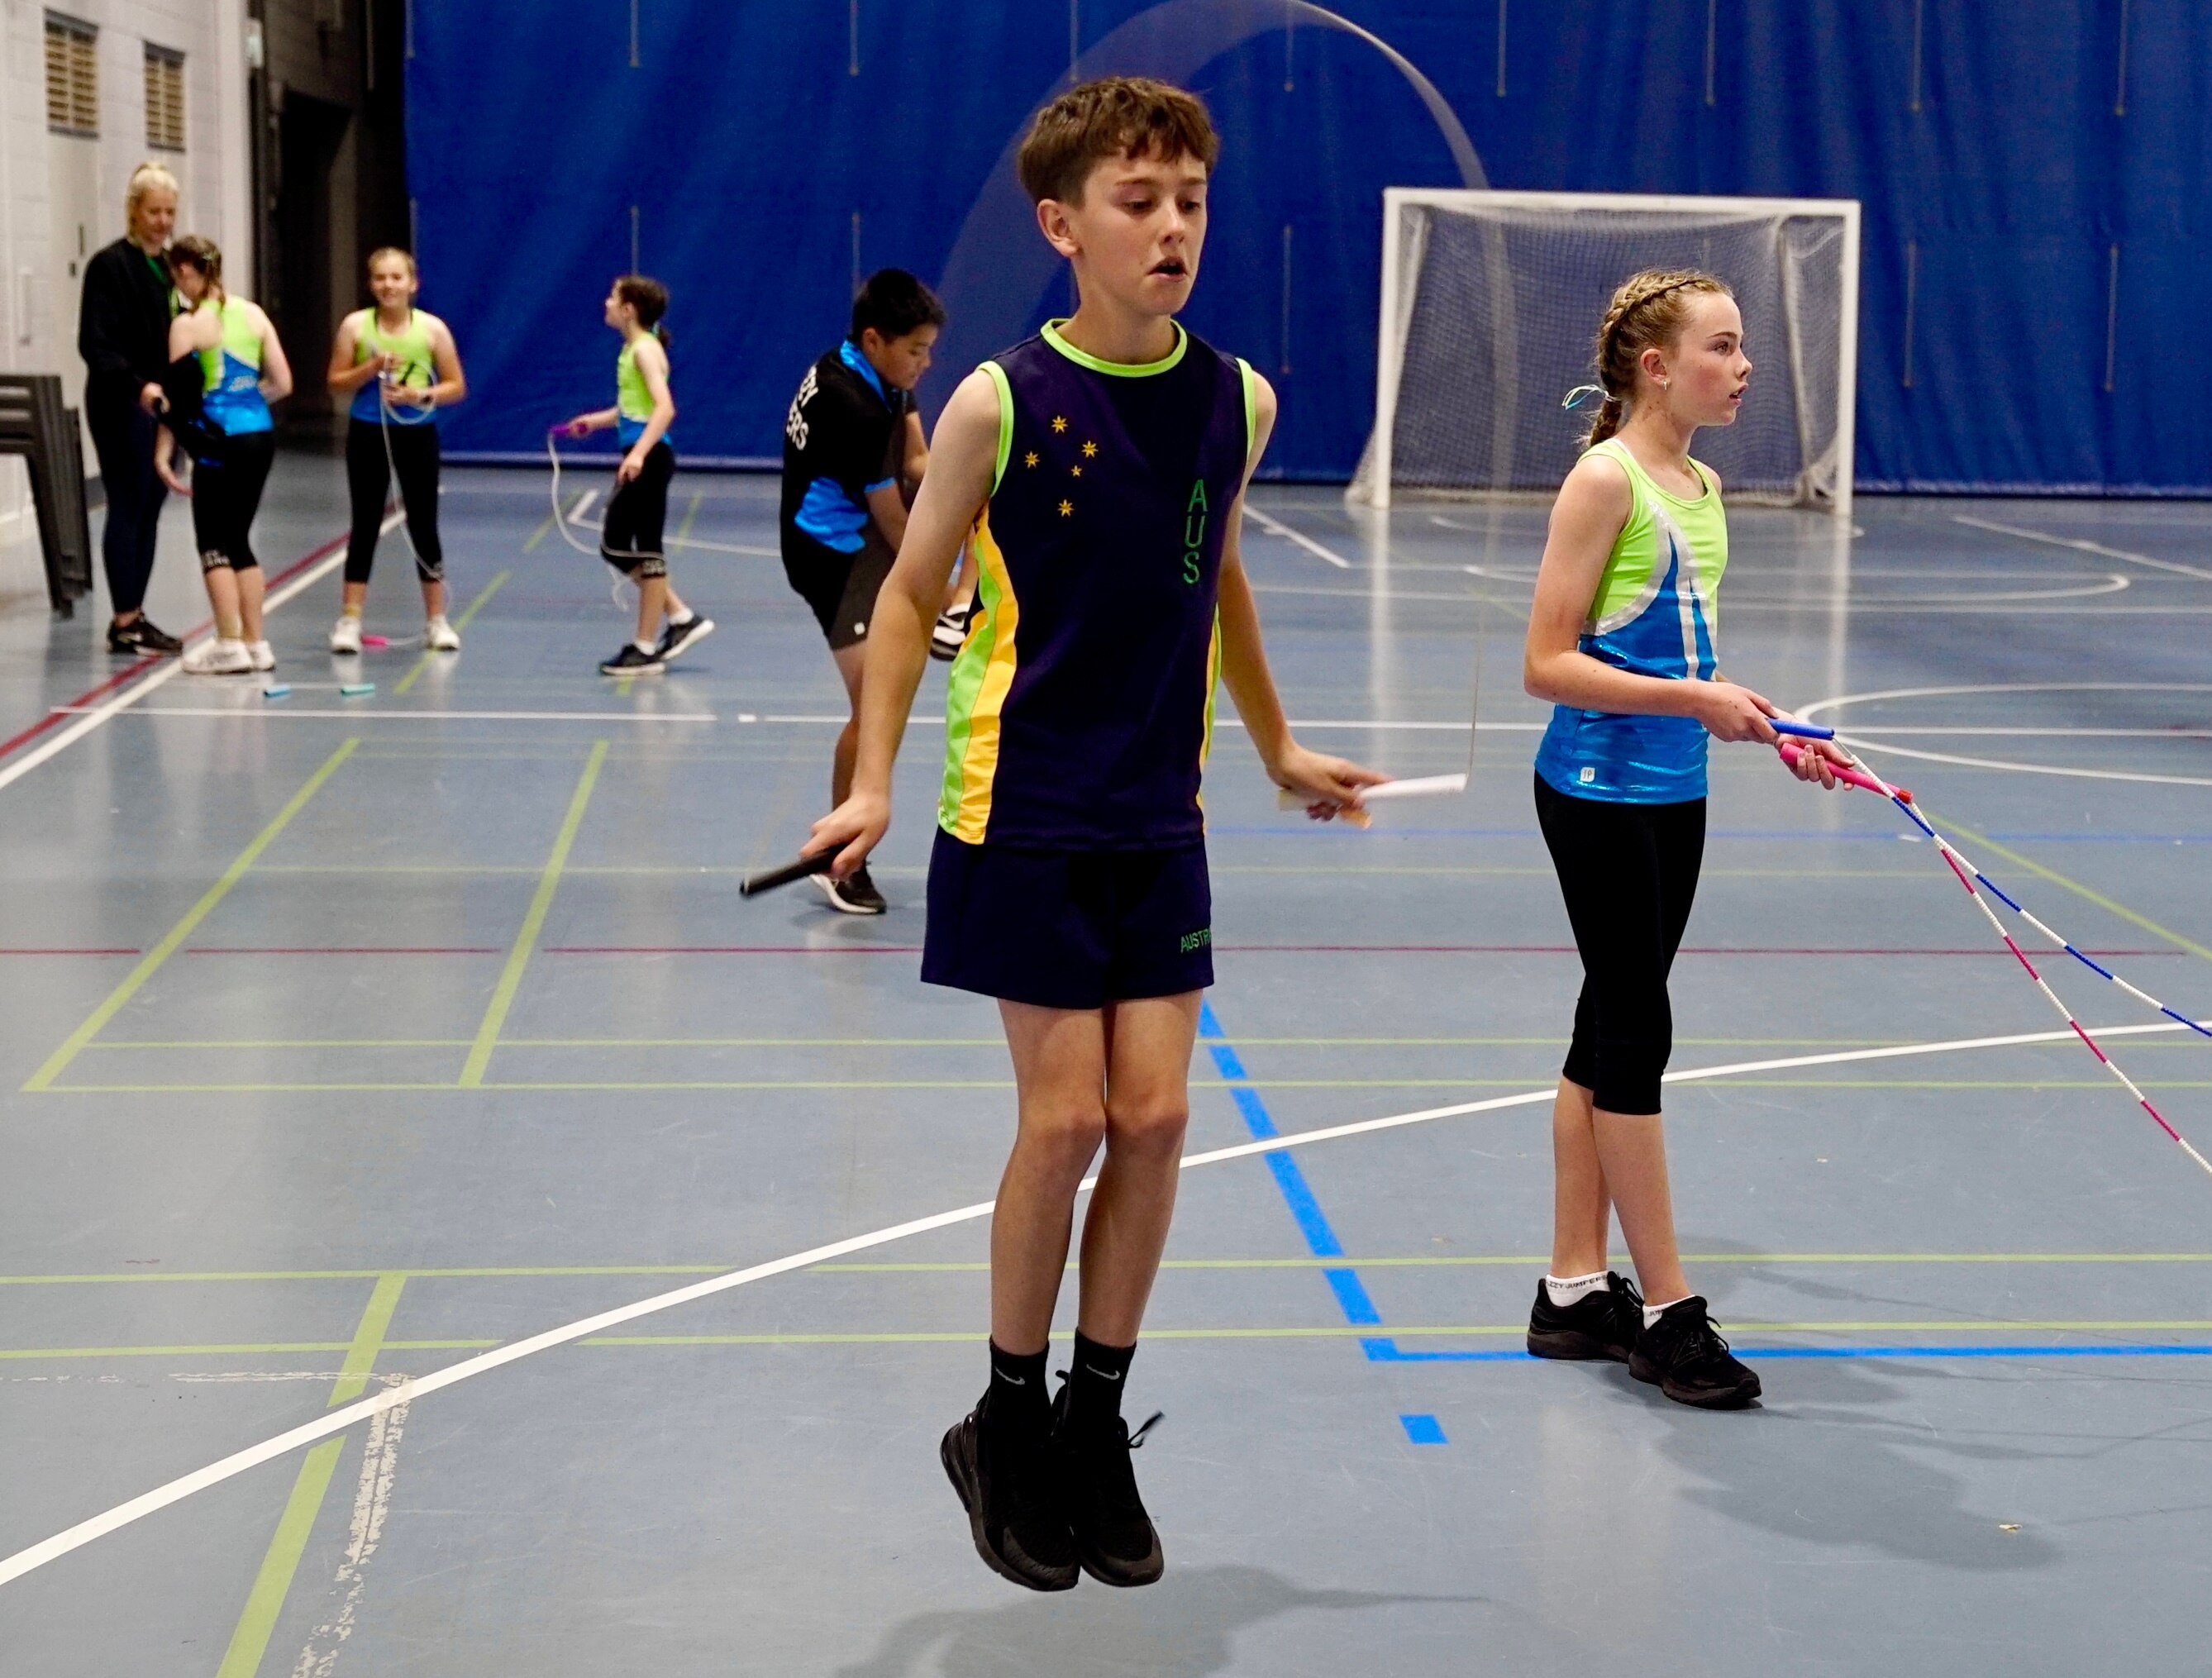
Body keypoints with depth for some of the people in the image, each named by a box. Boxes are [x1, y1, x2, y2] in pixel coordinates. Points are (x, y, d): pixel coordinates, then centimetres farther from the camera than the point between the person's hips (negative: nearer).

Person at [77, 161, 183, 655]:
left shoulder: (171, 266, 13)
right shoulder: (110, 265, -9)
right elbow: (96, 344, -15)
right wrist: (137, 385, -29)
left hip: (162, 405, 7)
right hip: (122, 408, -7)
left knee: (149, 511, 9)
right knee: (127, 508, -5)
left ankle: (136, 615, 14)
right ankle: (124, 623, -1)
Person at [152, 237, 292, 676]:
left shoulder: (188, 325, -7)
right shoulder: (253, 314, 8)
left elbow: (178, 397, -8)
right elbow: (282, 383, 7)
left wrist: (162, 454, -3)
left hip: (219, 442, -6)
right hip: (261, 437, 6)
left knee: (213, 544, 3)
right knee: (238, 540, 15)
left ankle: (230, 645, 1)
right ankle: (256, 643, 15)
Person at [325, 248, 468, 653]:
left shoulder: (432, 328, -2)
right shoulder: (356, 325, -2)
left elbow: (456, 387, 0)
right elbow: (335, 384, 0)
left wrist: (421, 395, -17)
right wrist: (371, 369, -16)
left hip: (417, 435, 0)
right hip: (368, 434, 0)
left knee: (424, 525, 6)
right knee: (365, 525, 2)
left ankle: (436, 620, 16)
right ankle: (349, 620, 7)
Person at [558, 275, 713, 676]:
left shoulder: (646, 349, -14)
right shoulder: (632, 347, 13)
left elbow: (664, 407, -26)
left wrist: (639, 452, -36)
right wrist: (595, 420, 23)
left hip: (649, 459, -10)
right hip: (638, 458, 10)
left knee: (648, 549, -2)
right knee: (614, 546, 13)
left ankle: (646, 649, 4)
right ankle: (681, 617, 19)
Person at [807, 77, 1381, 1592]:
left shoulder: (1236, 403, 0)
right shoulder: (1001, 405, -11)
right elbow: (912, 591, -1)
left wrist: (1280, 750, 23)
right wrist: (875, 780, -9)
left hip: (1160, 820, 4)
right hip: (1025, 812, -4)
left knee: (1155, 1115, 1)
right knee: (1065, 1118, -5)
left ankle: (1094, 1431, 18)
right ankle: (1006, 1426, 17)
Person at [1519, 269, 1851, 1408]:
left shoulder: (1702, 488, 11)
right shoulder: (1605, 480, -13)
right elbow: (1548, 665, -17)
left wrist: (1762, 726, 7)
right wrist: (1693, 699, -23)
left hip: (1674, 795, 8)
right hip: (1599, 791, -8)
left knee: (1611, 1034, 12)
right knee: (1636, 1030, -4)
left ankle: (1574, 1293, 20)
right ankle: (1667, 1312, 3)